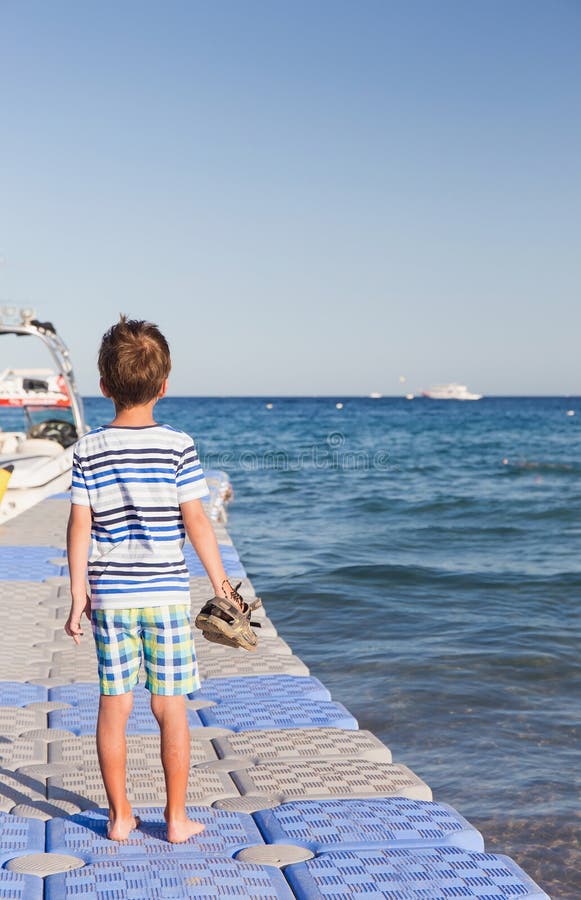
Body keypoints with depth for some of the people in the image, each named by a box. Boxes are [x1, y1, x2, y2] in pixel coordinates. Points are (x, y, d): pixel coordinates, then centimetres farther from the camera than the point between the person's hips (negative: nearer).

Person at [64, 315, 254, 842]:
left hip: (109, 596, 2)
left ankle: (120, 816, 19)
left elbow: (79, 527, -3)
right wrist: (222, 584, 2)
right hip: (166, 594, -2)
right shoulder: (178, 446, -7)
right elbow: (196, 522, -7)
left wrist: (78, 595, 4)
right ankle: (177, 818, 15)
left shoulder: (89, 451, -2)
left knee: (114, 706, 10)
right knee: (171, 707, 6)